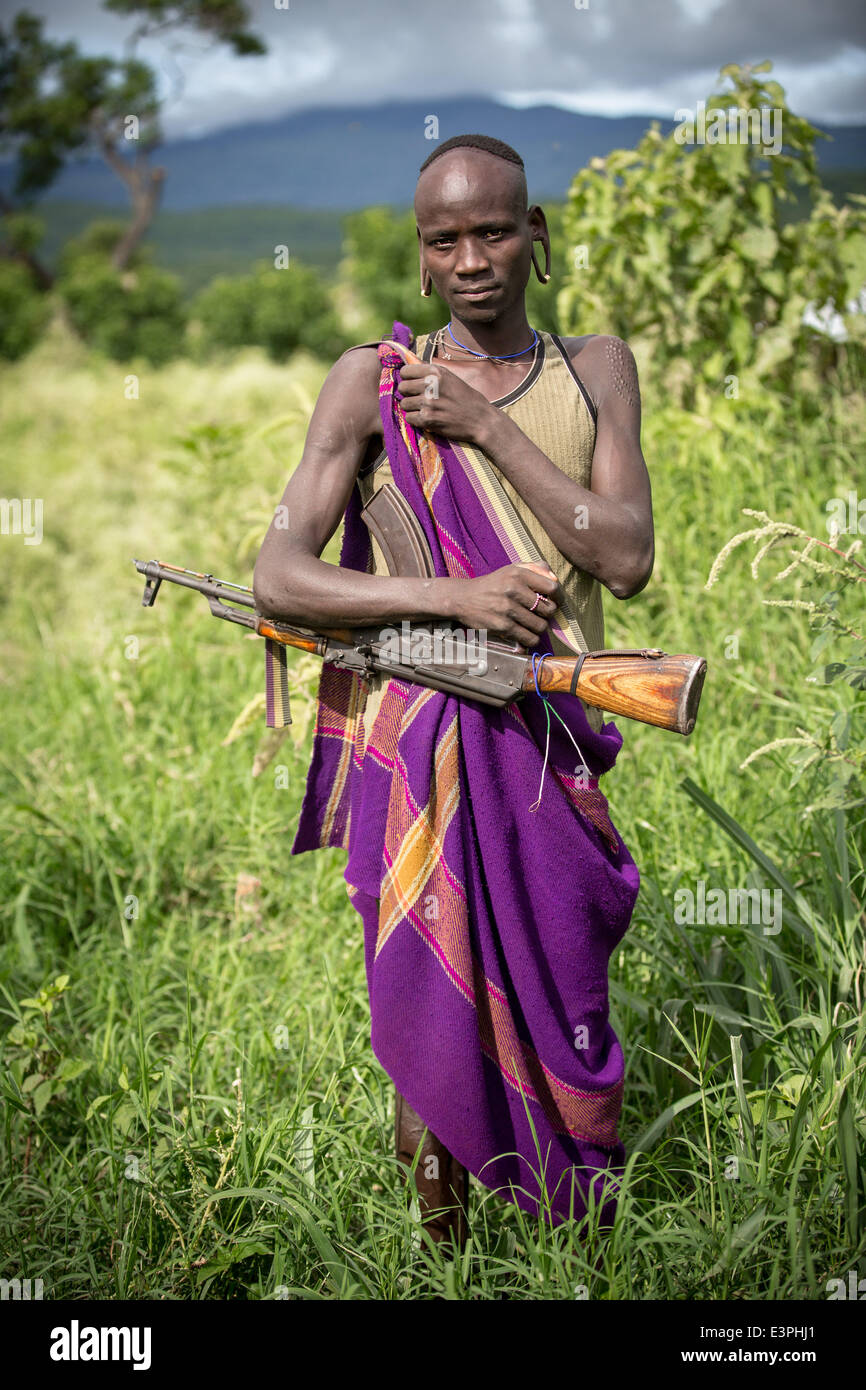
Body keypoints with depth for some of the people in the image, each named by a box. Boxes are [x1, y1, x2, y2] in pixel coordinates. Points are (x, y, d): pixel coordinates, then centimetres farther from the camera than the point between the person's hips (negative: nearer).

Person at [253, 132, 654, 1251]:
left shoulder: (595, 368, 7)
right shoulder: (372, 381, -1)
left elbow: (627, 558, -7)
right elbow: (278, 578, -9)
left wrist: (487, 427, -11)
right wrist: (456, 596, -21)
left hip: (552, 747, 2)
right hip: (415, 735, -2)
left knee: (555, 1001, 12)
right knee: (435, 1009, 3)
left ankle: (586, 1237, 35)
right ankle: (441, 1244, 28)